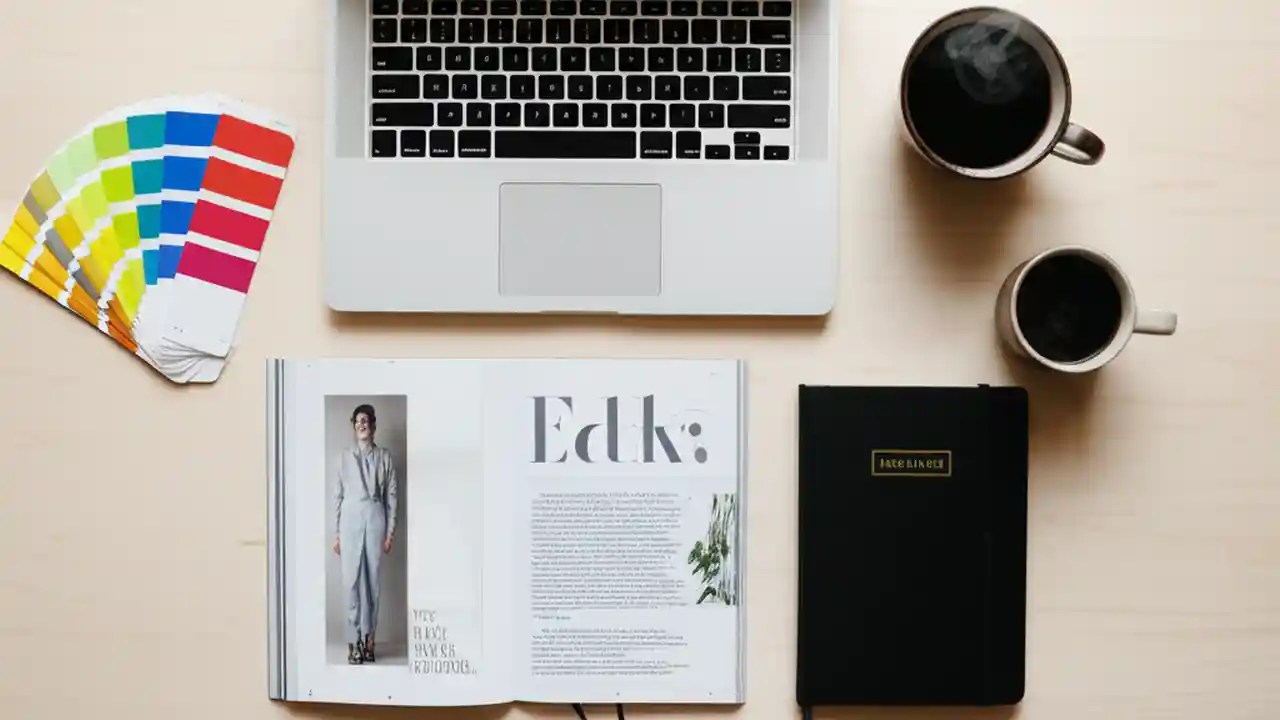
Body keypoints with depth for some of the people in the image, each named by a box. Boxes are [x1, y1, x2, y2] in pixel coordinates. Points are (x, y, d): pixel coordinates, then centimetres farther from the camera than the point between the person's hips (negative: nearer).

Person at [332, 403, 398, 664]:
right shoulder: (344, 457, 6)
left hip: (375, 518, 1)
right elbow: (337, 496, 6)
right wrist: (336, 533, 2)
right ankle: (354, 641, 0)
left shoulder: (384, 457, 7)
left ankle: (368, 638, 9)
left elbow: (391, 495, 6)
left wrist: (390, 530, 0)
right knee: (352, 581, -3)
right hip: (351, 519, -1)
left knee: (372, 580, 2)